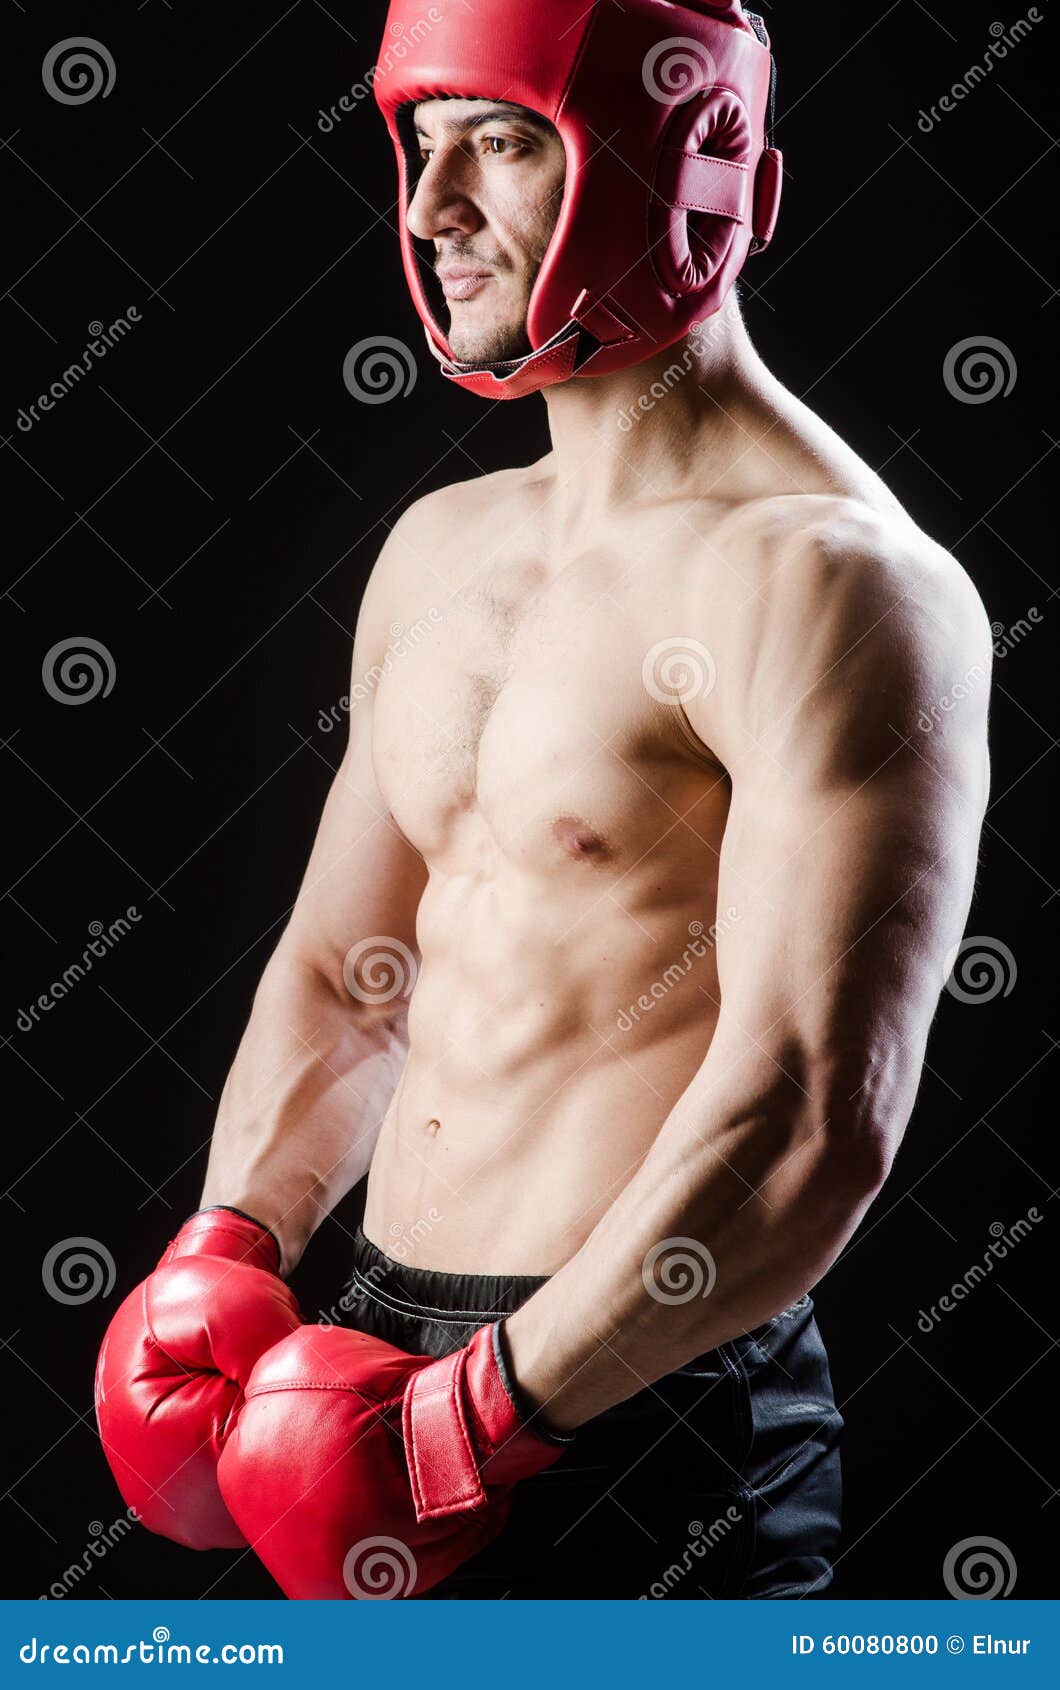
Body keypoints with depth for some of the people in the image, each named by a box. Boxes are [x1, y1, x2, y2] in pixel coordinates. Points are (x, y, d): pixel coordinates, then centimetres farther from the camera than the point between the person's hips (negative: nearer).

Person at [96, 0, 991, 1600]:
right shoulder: (440, 548, 9)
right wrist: (229, 1249, 4)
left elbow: (812, 1123, -22)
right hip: (378, 1344, 7)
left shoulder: (820, 577, -16)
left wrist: (478, 1417, -18)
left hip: (632, 1401, -7)